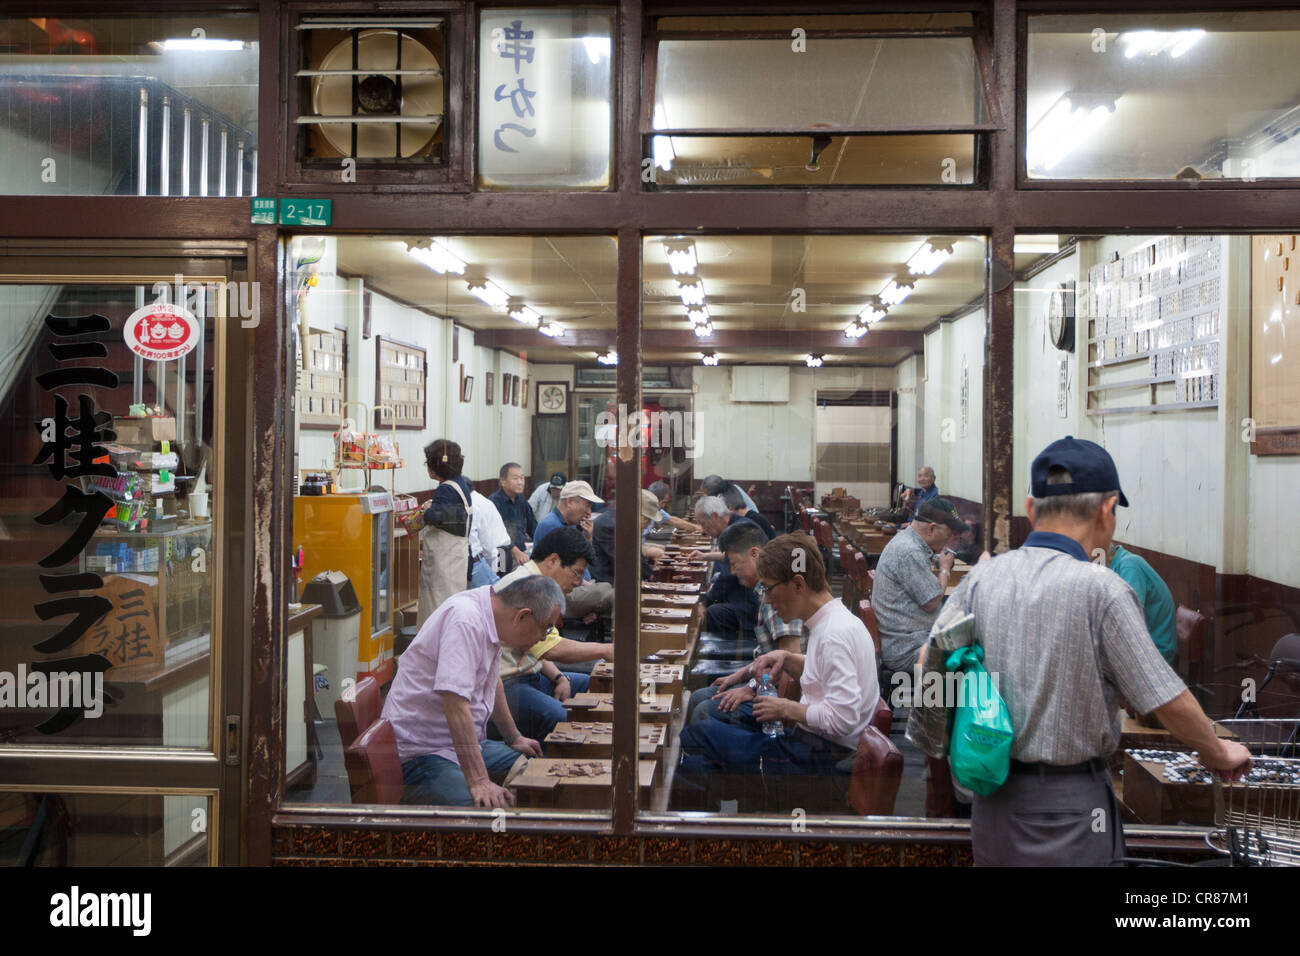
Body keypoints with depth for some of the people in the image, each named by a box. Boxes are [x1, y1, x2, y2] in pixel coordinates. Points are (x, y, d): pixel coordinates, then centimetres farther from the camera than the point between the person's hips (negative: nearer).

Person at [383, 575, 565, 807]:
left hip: (468, 744, 10)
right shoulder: (465, 621, -24)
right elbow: (455, 703, -32)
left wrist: (514, 738, 31)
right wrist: (478, 781, -34)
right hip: (423, 752, -10)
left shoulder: (489, 614, 6)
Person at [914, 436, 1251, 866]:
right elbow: (1168, 701, -12)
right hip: (1068, 813, -5)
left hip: (992, 802, 5)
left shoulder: (981, 577, -3)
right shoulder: (1101, 588, -17)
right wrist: (1218, 753, 5)